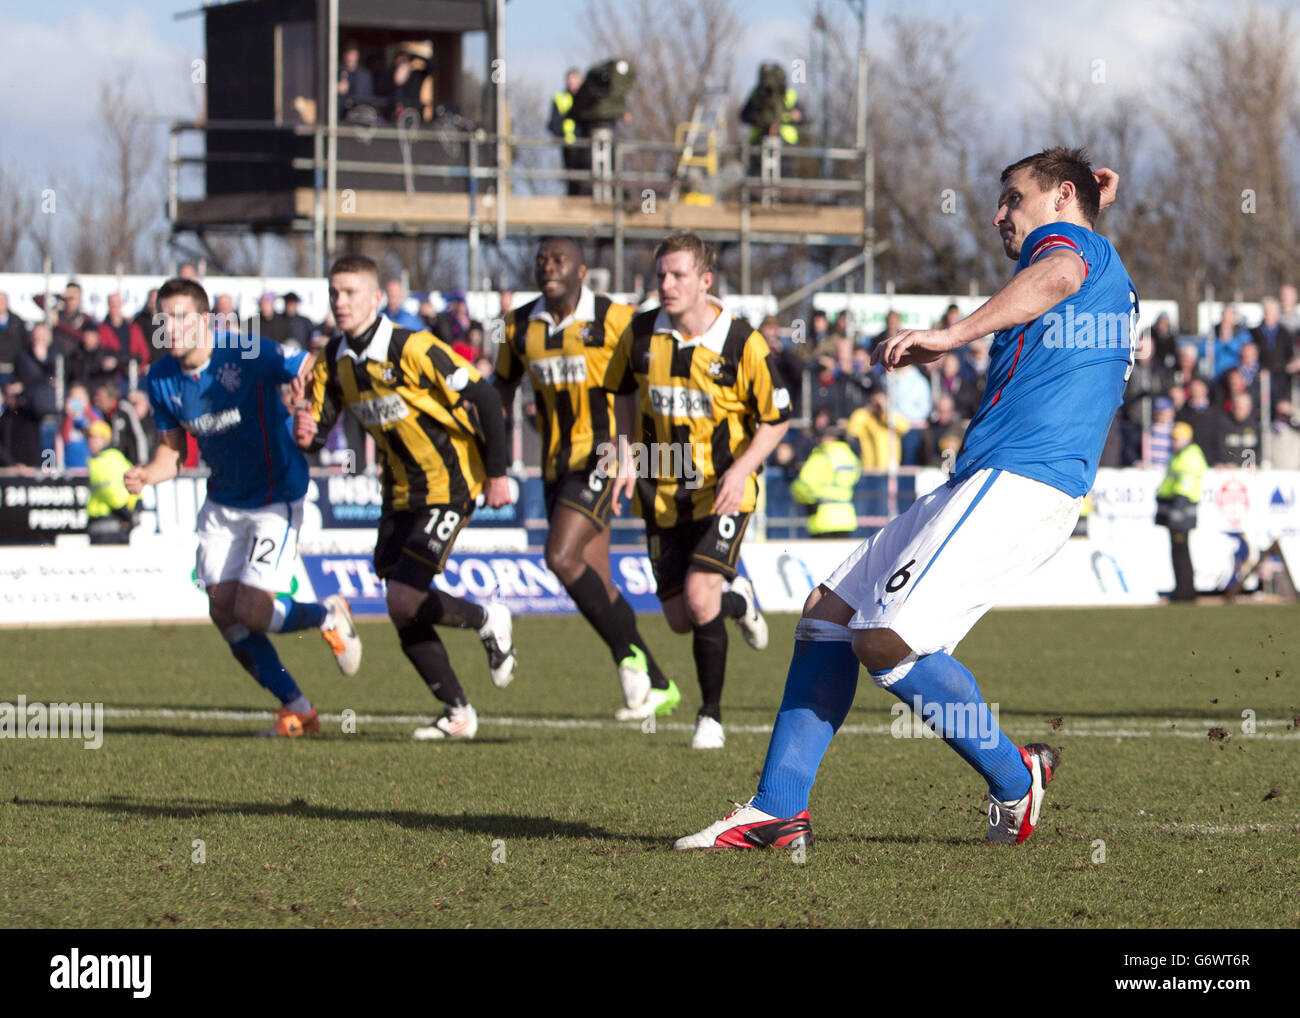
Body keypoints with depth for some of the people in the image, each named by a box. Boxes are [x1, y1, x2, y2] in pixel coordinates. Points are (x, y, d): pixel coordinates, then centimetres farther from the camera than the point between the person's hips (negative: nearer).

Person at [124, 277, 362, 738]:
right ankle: (296, 708, 14)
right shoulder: (161, 380, -5)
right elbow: (173, 447, 6)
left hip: (276, 498, -6)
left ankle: (328, 615, 19)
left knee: (251, 611, -14)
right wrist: (146, 474, -15)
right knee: (223, 610, -1)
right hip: (223, 503, 6)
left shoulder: (250, 356, -22)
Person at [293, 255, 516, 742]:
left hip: (448, 483, -7)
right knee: (401, 612, 5)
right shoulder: (333, 360, 1)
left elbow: (484, 398, -16)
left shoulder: (413, 349, -20)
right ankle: (457, 712, 18)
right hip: (401, 491, 7)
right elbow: (318, 429, 2)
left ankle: (488, 621, 11)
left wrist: (496, 472, -15)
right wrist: (307, 433, -23)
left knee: (405, 600, -17)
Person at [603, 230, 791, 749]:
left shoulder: (741, 342, -13)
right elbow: (622, 391, 15)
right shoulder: (641, 333, -3)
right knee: (679, 619, 6)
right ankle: (736, 600, 42)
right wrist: (626, 457, 2)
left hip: (723, 492, -4)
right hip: (664, 493, 4)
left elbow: (776, 418, -5)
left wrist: (741, 469, -19)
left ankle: (711, 717, -2)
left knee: (699, 598, -19)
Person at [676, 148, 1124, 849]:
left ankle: (1015, 780, -4)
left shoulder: (1068, 238, 0)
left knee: (886, 639, -22)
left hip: (1018, 478, -11)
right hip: (977, 486, 11)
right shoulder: (1114, 284, 28)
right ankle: (778, 811, 5)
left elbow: (1058, 275, -27)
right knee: (829, 613, 8)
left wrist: (953, 334, -32)